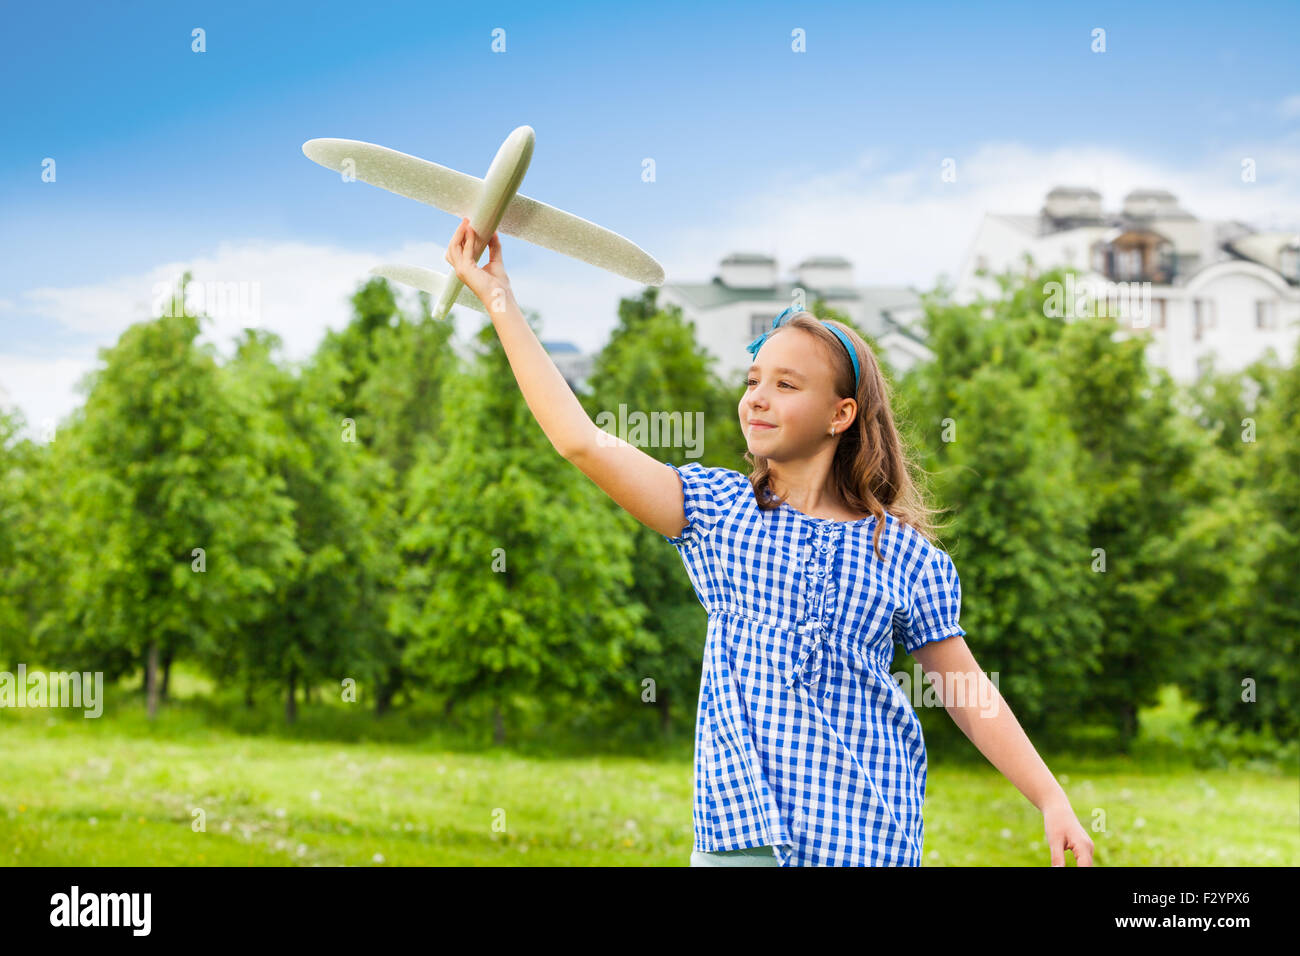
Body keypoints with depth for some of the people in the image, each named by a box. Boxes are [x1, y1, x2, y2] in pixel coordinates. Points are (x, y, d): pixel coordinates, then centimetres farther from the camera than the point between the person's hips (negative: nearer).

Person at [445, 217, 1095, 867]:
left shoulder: (906, 555, 5)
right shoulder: (720, 510, 6)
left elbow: (969, 692, 9)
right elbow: (581, 442, -3)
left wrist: (1053, 802, 2)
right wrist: (498, 299, -3)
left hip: (866, 840, -1)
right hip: (737, 836, 1)